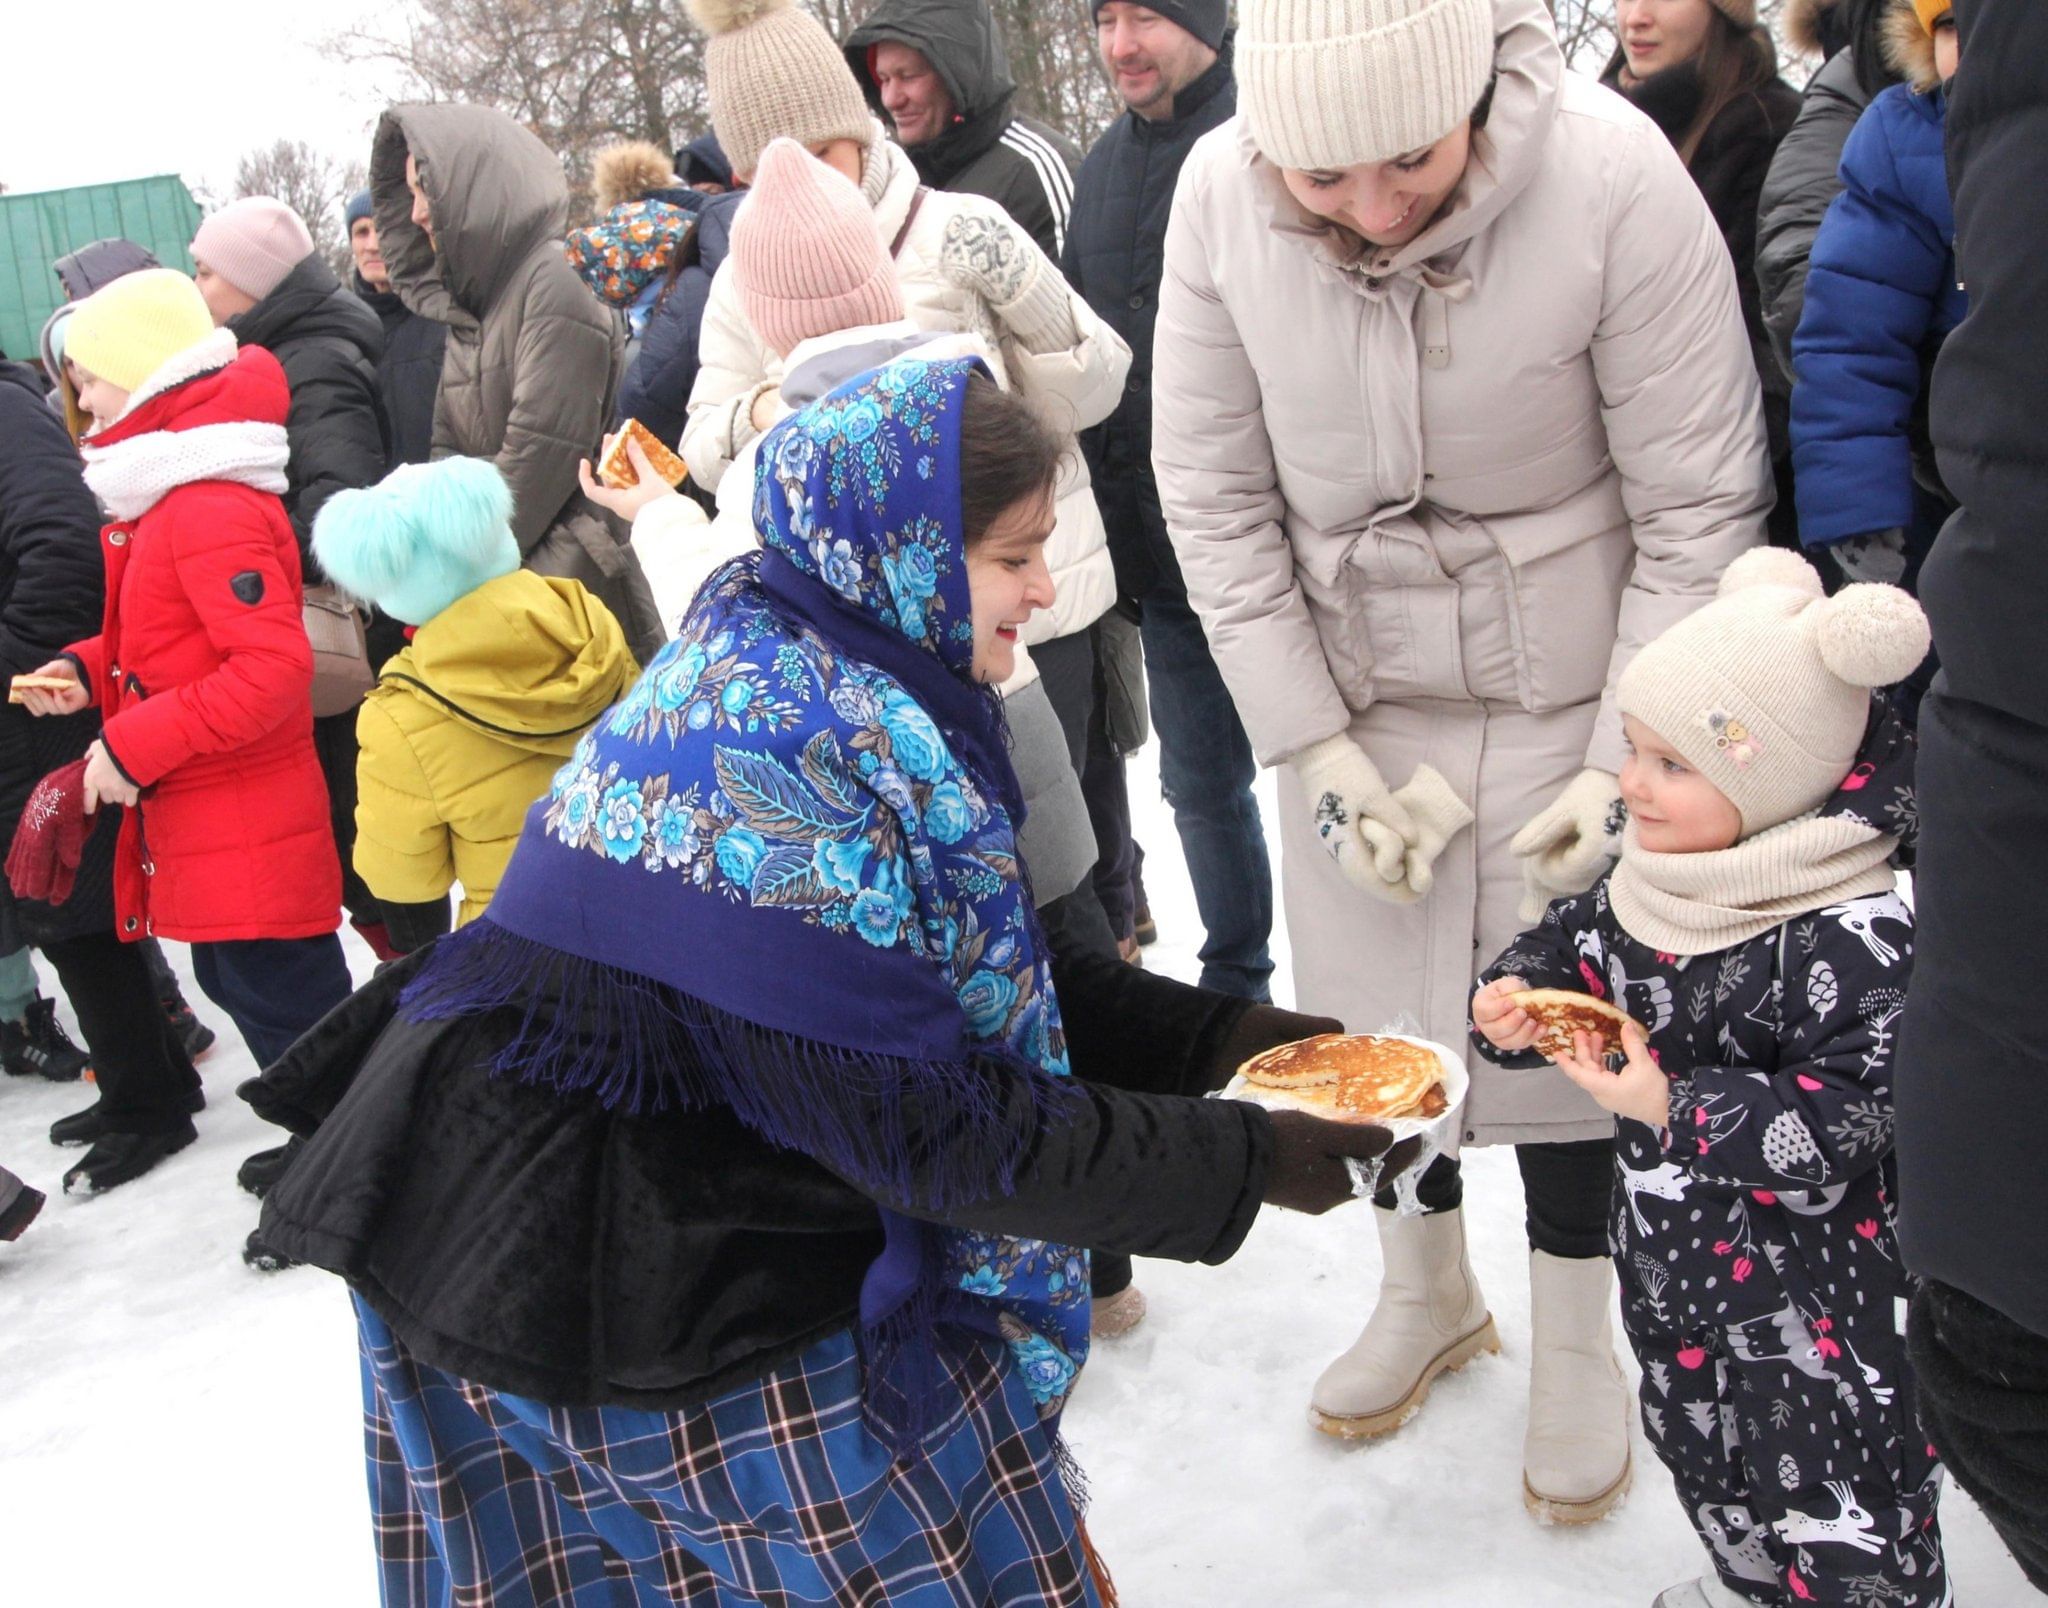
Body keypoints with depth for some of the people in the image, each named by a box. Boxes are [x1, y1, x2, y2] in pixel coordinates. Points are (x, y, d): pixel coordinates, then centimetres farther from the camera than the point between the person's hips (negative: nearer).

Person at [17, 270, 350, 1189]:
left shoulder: (212, 511, -23)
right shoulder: (165, 492, 10)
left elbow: (273, 666, -28)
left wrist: (133, 746, -24)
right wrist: (88, 672, 2)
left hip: (245, 829, -11)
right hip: (200, 822, 11)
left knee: (283, 1004, 0)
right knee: (234, 980, 21)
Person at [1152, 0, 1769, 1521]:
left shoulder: (1615, 176, -23)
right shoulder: (1218, 195, -15)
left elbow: (1703, 508, -16)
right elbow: (1214, 498, -7)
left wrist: (1626, 769, -16)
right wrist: (1313, 747, -9)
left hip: (1559, 689, -2)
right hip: (1343, 692, 3)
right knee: (1367, 1009, 12)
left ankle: (1576, 1343, 32)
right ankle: (1430, 1294, 39)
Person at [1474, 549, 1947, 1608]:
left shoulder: (1855, 936, -27)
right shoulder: (1654, 879, -5)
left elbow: (1847, 1115, -30)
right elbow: (1572, 946, 10)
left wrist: (1668, 1108, -32)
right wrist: (1513, 1002, -11)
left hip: (1815, 1287, -8)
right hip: (1674, 1257, 8)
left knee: (1831, 1490, 8)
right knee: (1695, 1437, 28)